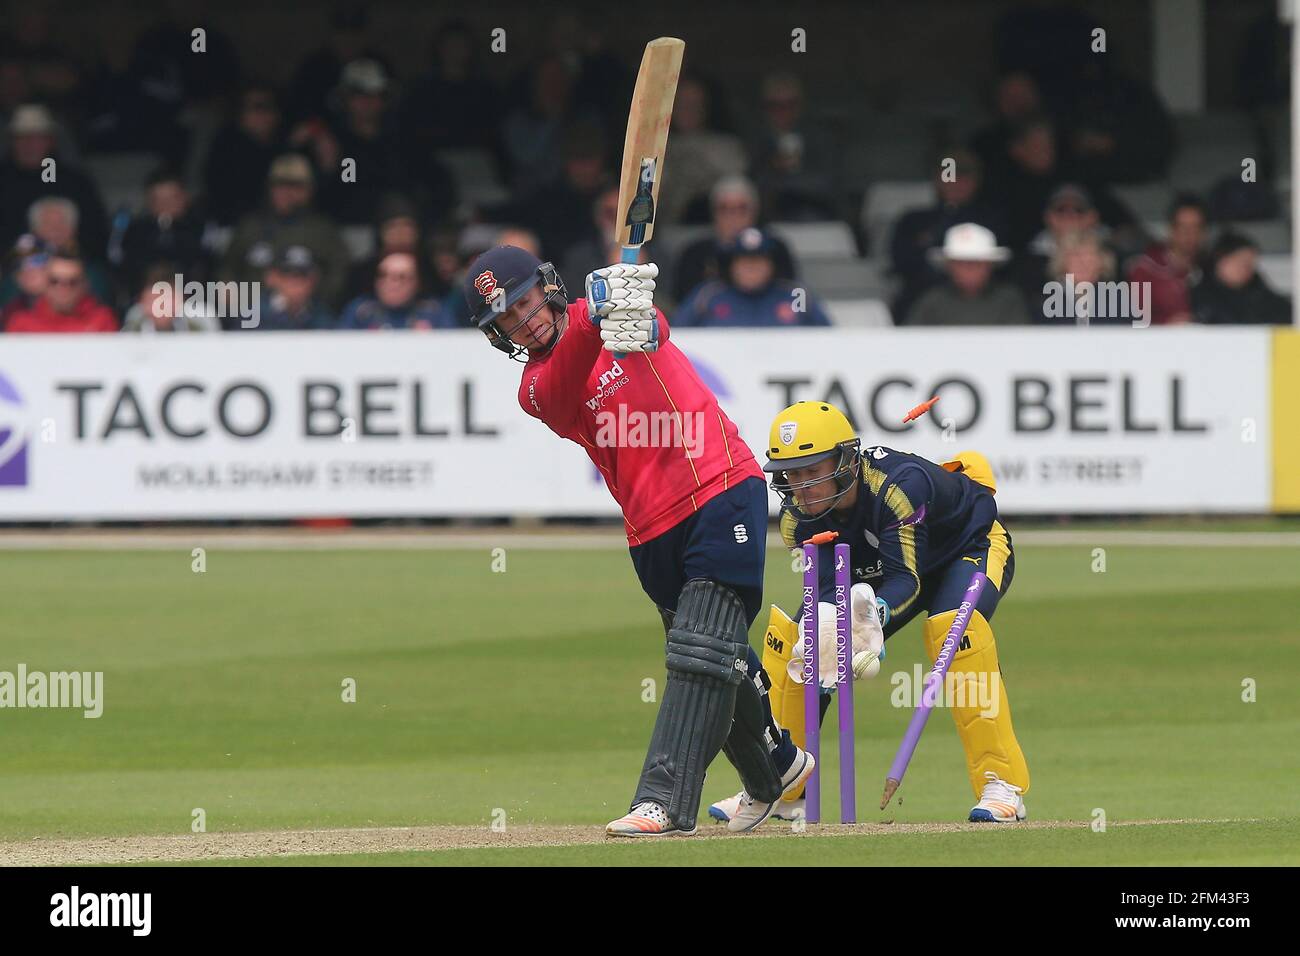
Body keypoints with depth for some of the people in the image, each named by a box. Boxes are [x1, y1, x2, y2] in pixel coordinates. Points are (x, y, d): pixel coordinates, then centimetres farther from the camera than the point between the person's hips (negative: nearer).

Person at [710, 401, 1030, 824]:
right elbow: (827, 588, -27)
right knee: (789, 631, -8)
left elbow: (906, 580, -39)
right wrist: (828, 629, -49)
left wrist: (874, 614, -59)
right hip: (875, 572, 6)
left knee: (954, 626, -37)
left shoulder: (898, 483, -39)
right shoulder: (798, 516, -21)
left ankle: (1002, 784, -34)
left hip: (972, 548, -6)